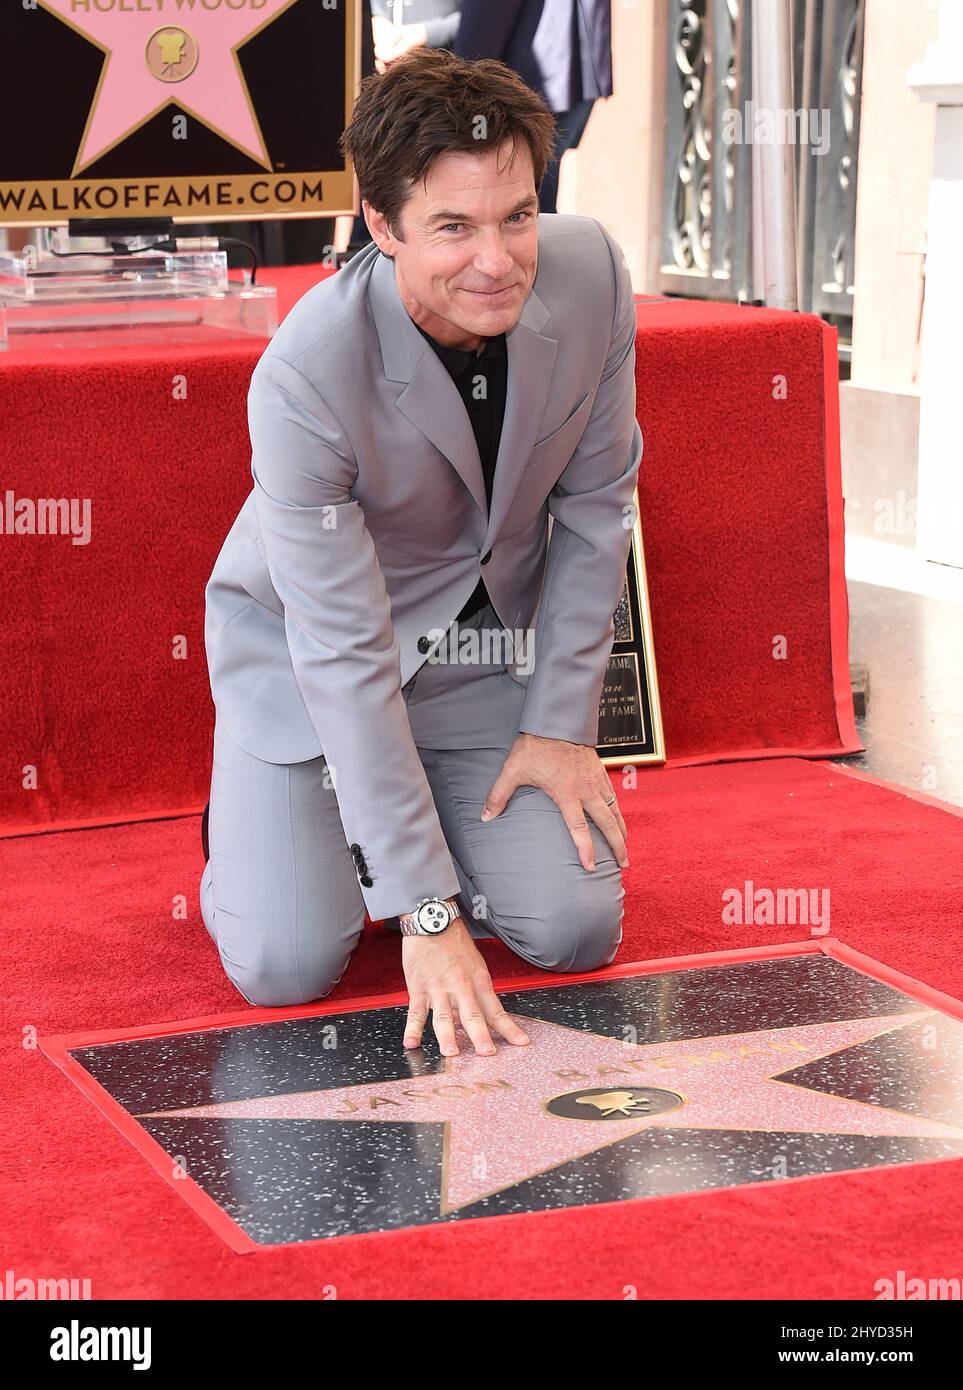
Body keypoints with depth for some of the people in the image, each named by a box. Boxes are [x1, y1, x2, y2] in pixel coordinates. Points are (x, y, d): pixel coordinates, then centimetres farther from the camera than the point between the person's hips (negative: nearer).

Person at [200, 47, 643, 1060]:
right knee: (288, 966, -16)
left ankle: (415, 806, 22)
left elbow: (594, 507, -5)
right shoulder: (305, 375, -33)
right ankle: (256, 823, 19)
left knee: (578, 930, -8)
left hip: (481, 637, 4)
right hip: (301, 644, -4)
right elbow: (344, 654, -31)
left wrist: (562, 724, -7)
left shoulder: (590, 276, -21)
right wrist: (427, 914, -32)